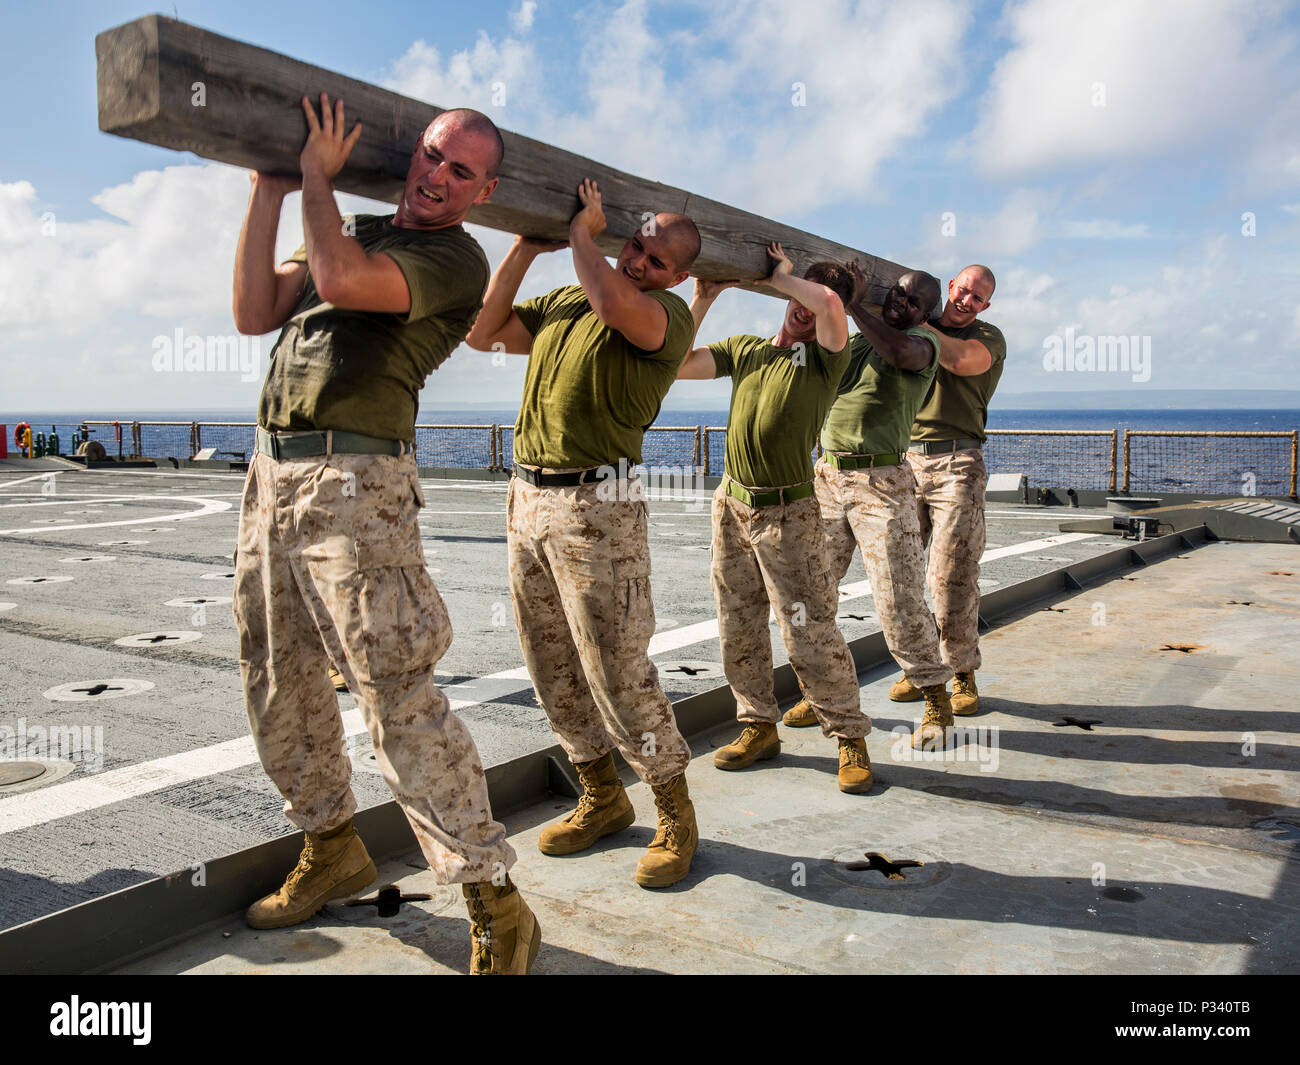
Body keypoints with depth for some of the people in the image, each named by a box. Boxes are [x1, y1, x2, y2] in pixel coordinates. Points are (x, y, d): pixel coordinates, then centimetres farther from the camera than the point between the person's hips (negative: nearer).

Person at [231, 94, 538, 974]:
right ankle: (332, 849, 35)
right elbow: (255, 313, 12)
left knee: (398, 698, -12)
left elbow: (342, 280, -19)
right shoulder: (353, 231, 21)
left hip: (355, 484, -8)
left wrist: (317, 176, -3)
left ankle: (496, 909, -3)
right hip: (272, 475, 8)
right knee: (279, 687, 15)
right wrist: (269, 190, 10)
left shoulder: (455, 258, -3)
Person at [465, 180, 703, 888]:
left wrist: (581, 233, -9)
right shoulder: (562, 301, 17)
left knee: (618, 670, -6)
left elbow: (617, 304, -26)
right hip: (528, 497, 7)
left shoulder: (670, 314, -4)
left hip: (596, 508, -7)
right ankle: (601, 798, 28)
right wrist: (525, 248, 12)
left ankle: (675, 816, 12)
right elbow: (484, 332, 17)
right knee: (552, 668, 12)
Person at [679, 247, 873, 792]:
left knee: (808, 632, -6)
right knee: (737, 628, 10)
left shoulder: (825, 358, -2)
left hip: (788, 511, -5)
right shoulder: (744, 349, 14)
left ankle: (850, 737, 8)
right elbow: (676, 364, 7)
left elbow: (829, 303, -23)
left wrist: (780, 277, -7)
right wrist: (702, 301, 3)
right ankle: (759, 726, 24)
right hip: (731, 502, 5)